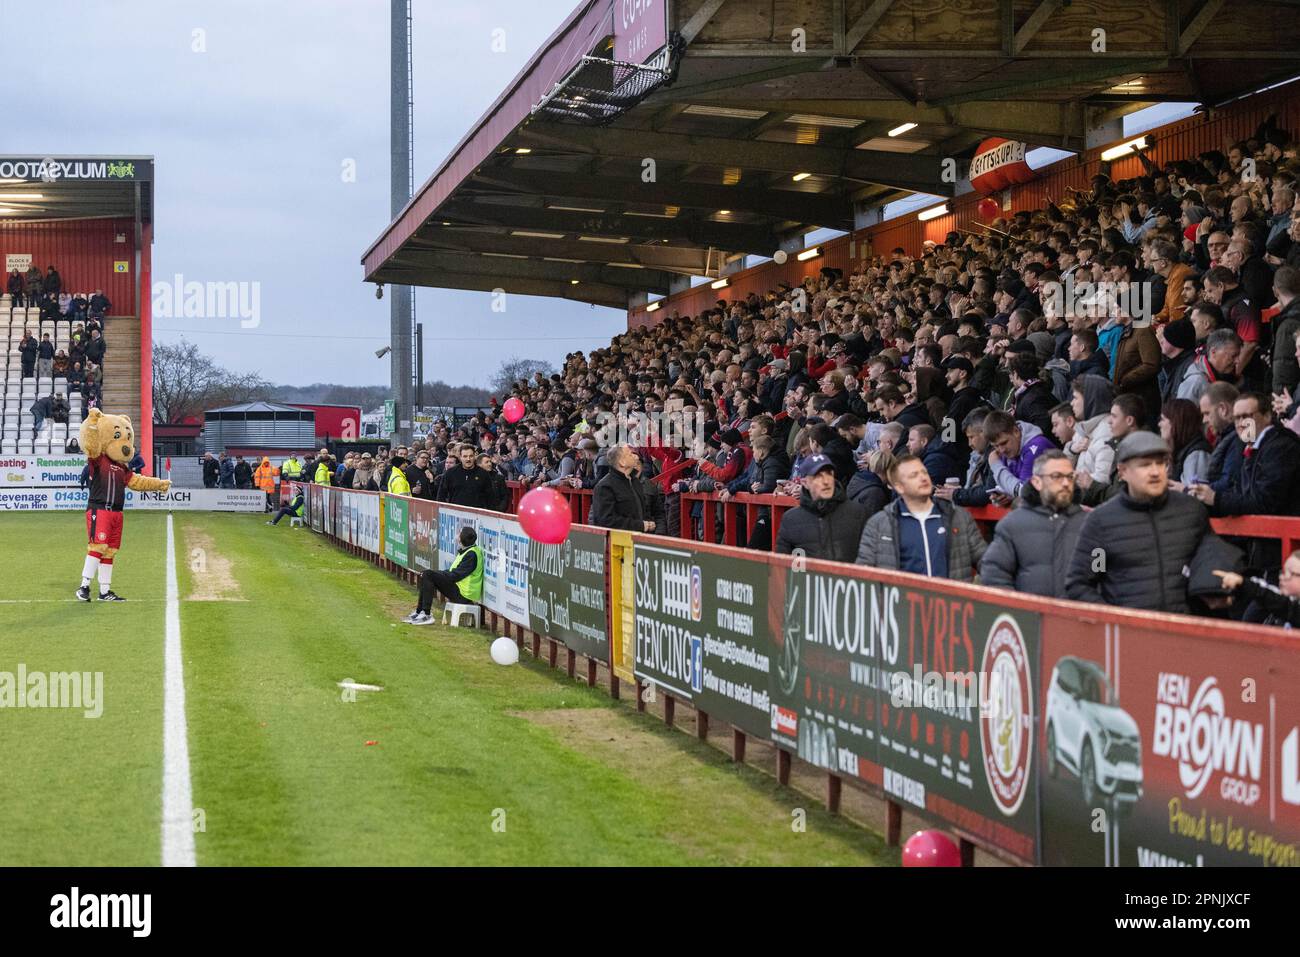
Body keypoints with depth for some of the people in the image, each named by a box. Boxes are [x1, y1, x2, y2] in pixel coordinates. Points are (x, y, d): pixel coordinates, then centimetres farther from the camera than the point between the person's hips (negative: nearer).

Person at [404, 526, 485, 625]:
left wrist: (435, 573, -12)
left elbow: (455, 575, -21)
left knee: (428, 574, -16)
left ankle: (426, 615, -14)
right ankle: (419, 612, 6)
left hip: (463, 595, -10)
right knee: (425, 574, 9)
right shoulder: (466, 551, 15)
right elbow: (454, 571, 17)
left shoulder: (472, 554, -18)